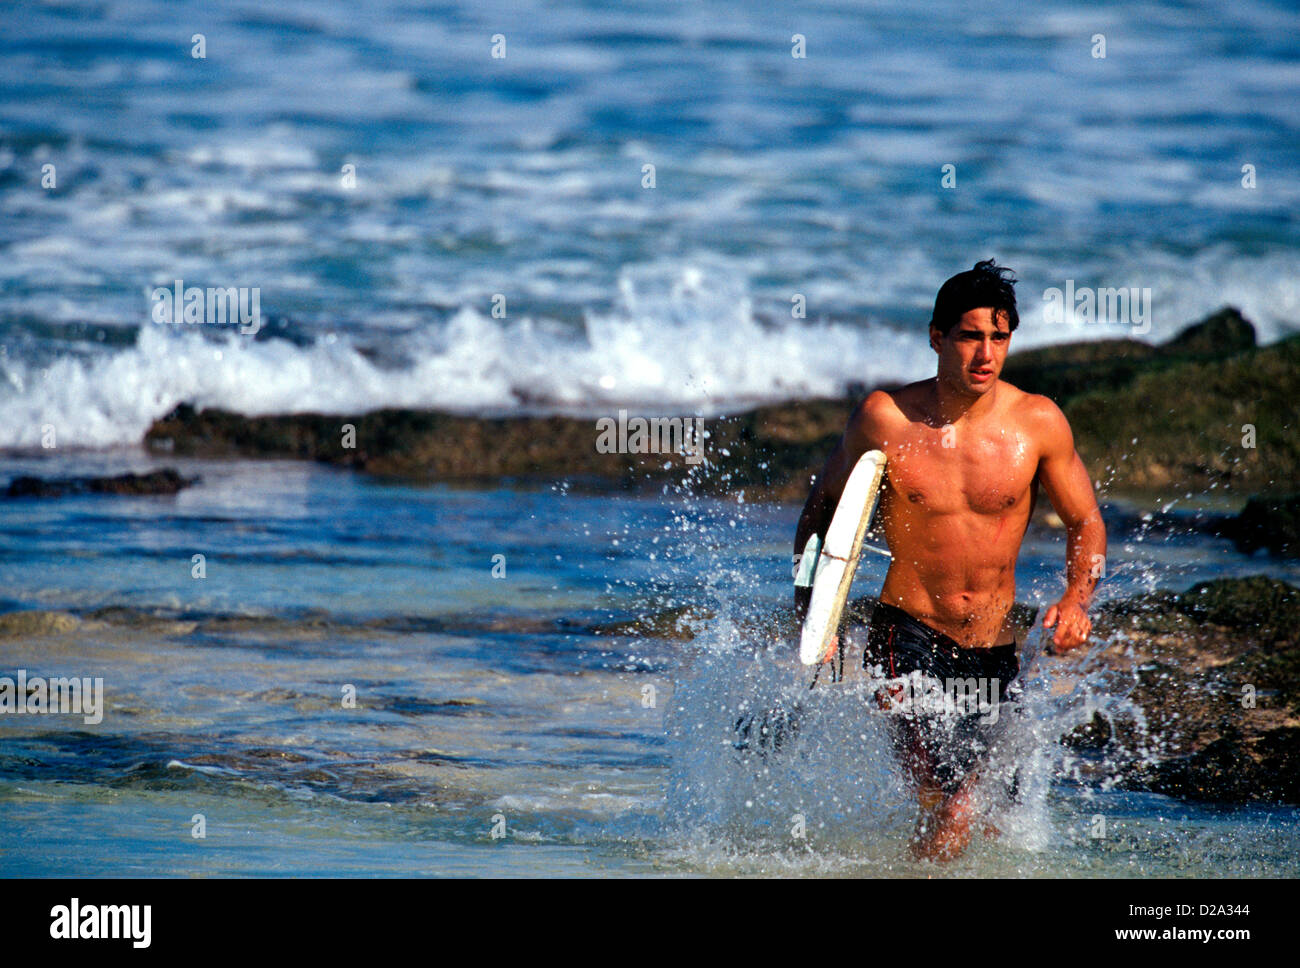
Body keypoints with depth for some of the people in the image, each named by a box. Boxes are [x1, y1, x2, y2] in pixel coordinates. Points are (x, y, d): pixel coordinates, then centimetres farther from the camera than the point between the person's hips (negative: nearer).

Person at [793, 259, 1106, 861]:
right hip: (908, 636, -3)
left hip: (995, 649, 3)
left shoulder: (1039, 423, -6)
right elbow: (823, 508, 7)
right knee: (952, 809, -24)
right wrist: (811, 612, -2)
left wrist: (1077, 599, -12)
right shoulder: (884, 418, -9)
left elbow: (1085, 524, 7)